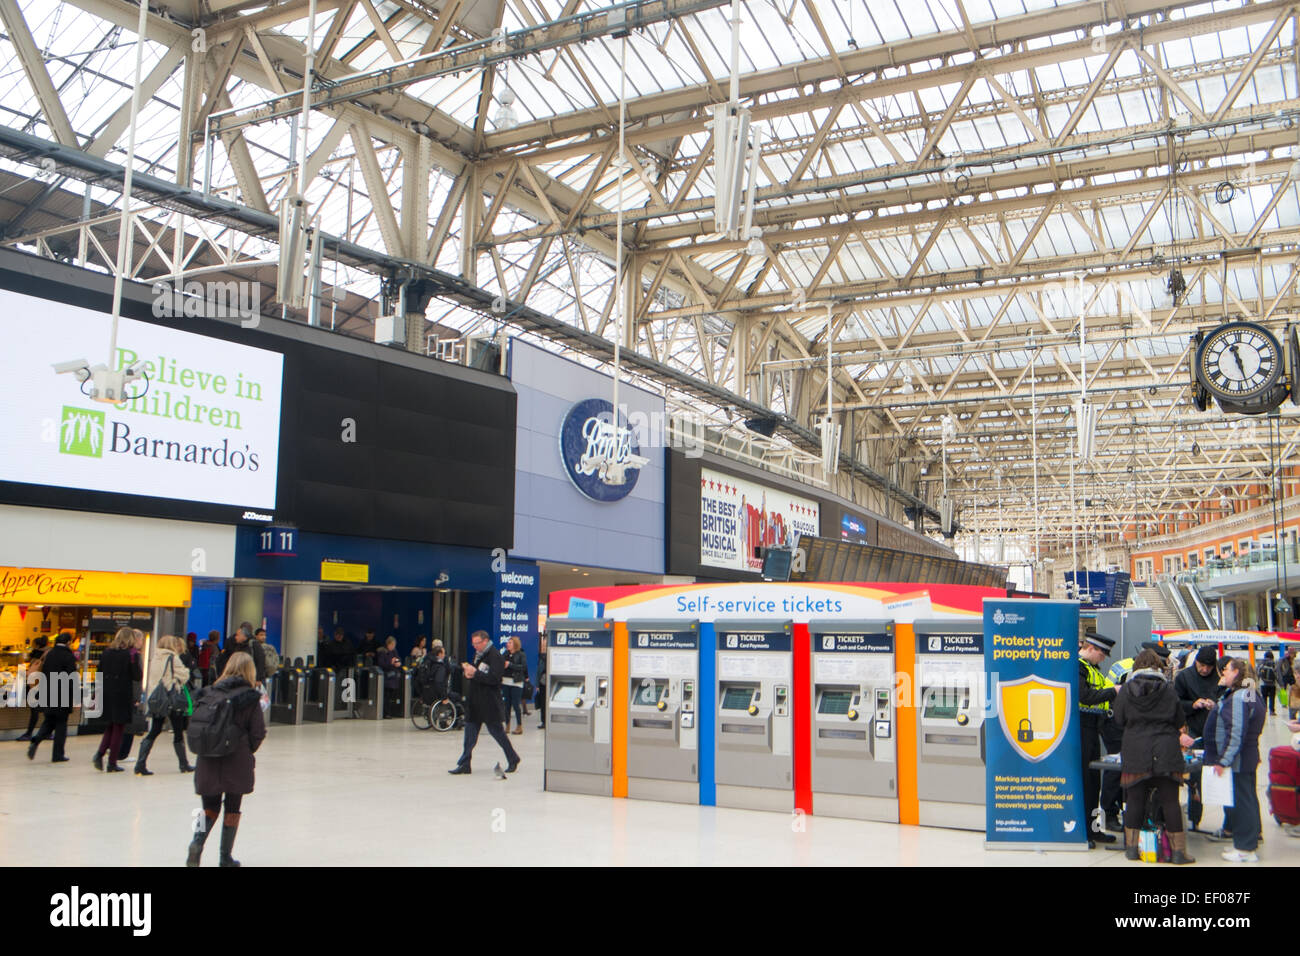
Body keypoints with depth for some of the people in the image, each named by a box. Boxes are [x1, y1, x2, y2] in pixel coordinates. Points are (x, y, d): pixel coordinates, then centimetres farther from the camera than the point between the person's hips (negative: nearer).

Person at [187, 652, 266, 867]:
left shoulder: (209, 693, 1)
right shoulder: (250, 697, -8)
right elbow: (258, 733, -6)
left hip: (208, 761, 3)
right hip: (237, 763, -2)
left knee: (210, 807, 16)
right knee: (233, 809, 11)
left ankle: (197, 841, -8)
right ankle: (225, 857, 16)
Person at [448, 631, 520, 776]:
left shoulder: (495, 656, -13)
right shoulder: (478, 654, 14)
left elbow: (494, 678, -22)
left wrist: (475, 673, -22)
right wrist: (468, 671, 1)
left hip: (489, 702, -8)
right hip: (475, 701, 8)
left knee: (496, 730, 1)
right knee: (470, 731, 6)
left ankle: (513, 759, 17)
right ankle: (464, 764, 9)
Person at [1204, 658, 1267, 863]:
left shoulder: (1238, 697, -20)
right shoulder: (1249, 694, 13)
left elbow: (1236, 733, -25)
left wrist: (1224, 761, -24)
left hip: (1236, 761, -11)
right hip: (1247, 758, 11)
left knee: (1238, 802, -4)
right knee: (1247, 799, 17)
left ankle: (1245, 850, 3)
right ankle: (1247, 843, 28)